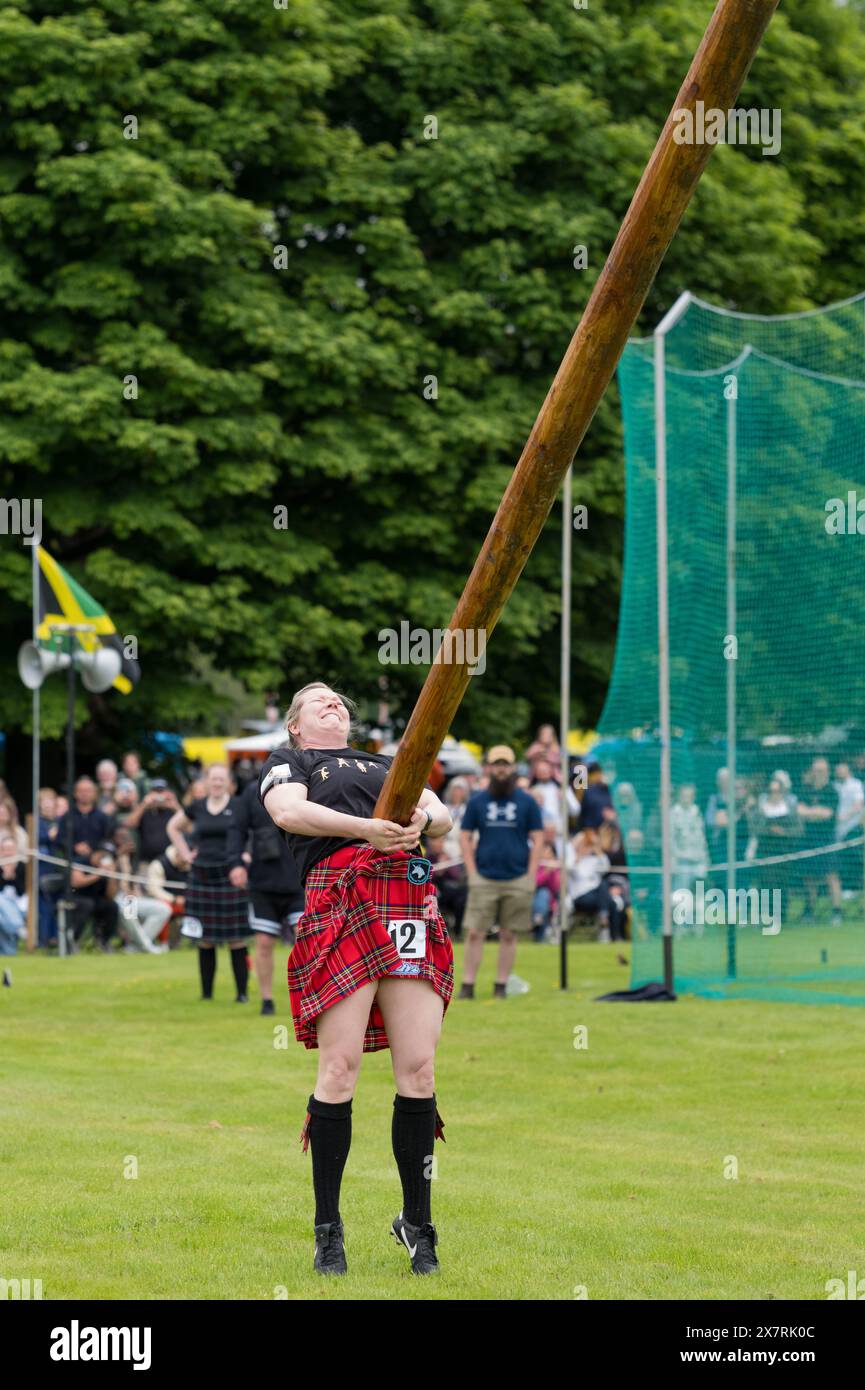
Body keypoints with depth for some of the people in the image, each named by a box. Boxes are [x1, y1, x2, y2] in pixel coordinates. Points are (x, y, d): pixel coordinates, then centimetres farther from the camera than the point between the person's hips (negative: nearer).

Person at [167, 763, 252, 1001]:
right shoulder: (197, 807, 9)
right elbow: (173, 827, 24)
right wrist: (185, 854, 13)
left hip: (230, 875, -3)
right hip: (202, 876, 3)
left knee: (236, 938, -5)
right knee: (205, 939, 6)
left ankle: (242, 991, -1)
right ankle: (206, 991, 13)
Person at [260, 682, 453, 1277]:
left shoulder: (386, 764, 33)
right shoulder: (289, 762, 20)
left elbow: (442, 814, 17)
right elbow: (288, 810, -3)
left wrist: (422, 818, -8)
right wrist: (364, 828, -17)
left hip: (412, 903, 4)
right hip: (341, 905, -4)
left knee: (419, 1069, -4)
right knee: (340, 1067, -11)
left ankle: (416, 1222, 7)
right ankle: (328, 1228, -3)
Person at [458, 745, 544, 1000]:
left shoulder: (527, 802, 5)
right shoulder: (477, 801, 8)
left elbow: (537, 839, 5)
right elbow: (465, 837, 10)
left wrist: (531, 875, -3)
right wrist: (472, 872, 0)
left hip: (517, 880, 0)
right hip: (484, 880, 0)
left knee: (509, 935, 2)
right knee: (475, 933, -6)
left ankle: (501, 986, 8)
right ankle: (467, 986, -3)